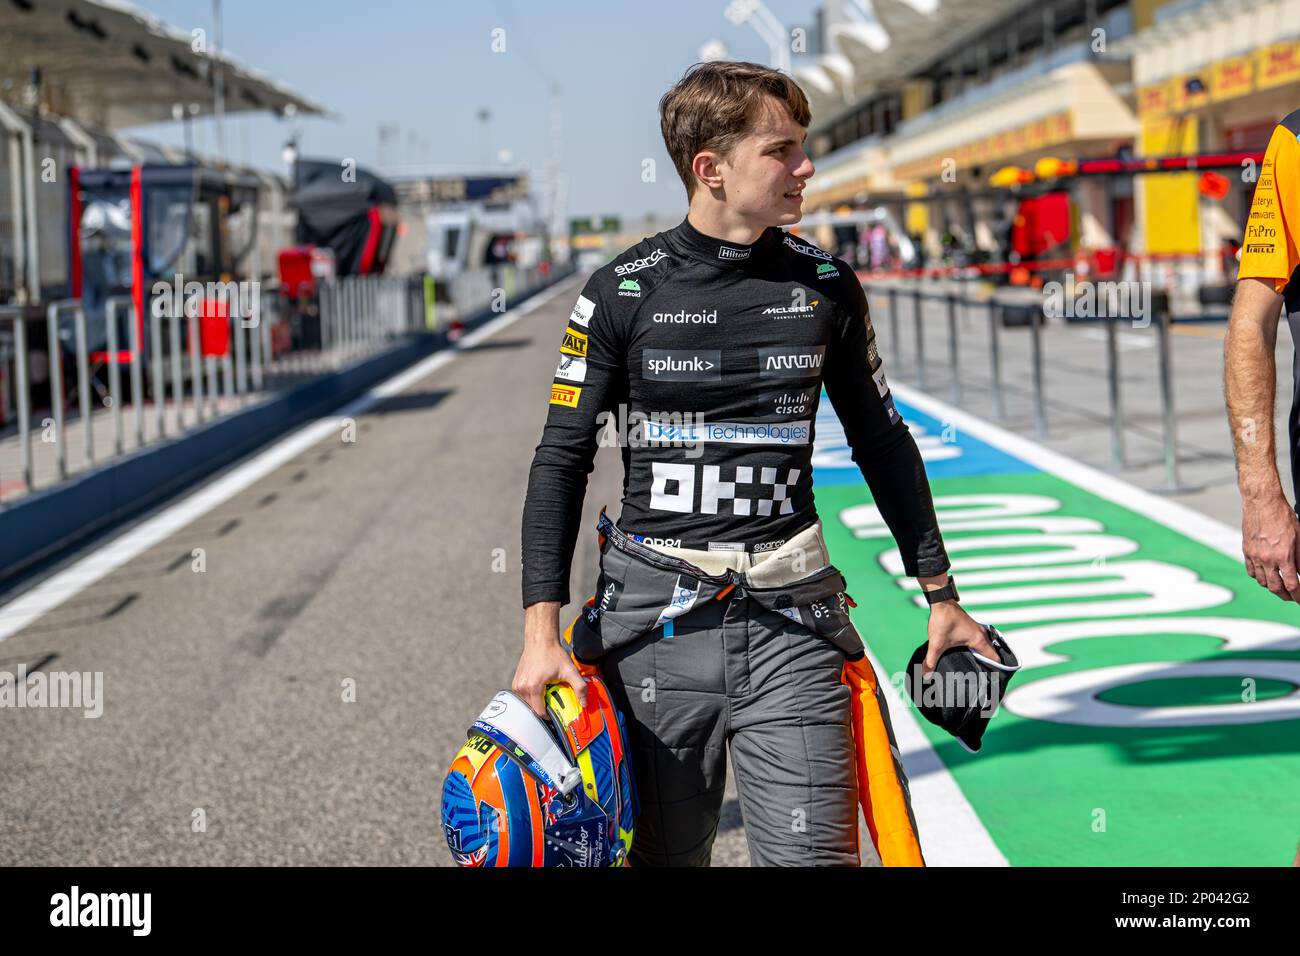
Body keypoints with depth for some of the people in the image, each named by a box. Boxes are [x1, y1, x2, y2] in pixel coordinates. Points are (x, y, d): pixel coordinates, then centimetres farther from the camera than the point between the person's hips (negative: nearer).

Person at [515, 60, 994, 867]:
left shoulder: (825, 285, 5)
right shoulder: (624, 293, -2)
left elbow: (883, 443, 15)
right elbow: (563, 460, 1)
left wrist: (941, 597, 17)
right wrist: (542, 629, -6)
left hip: (792, 622, 1)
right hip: (655, 616, -1)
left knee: (813, 852, -5)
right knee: (667, 853, 7)